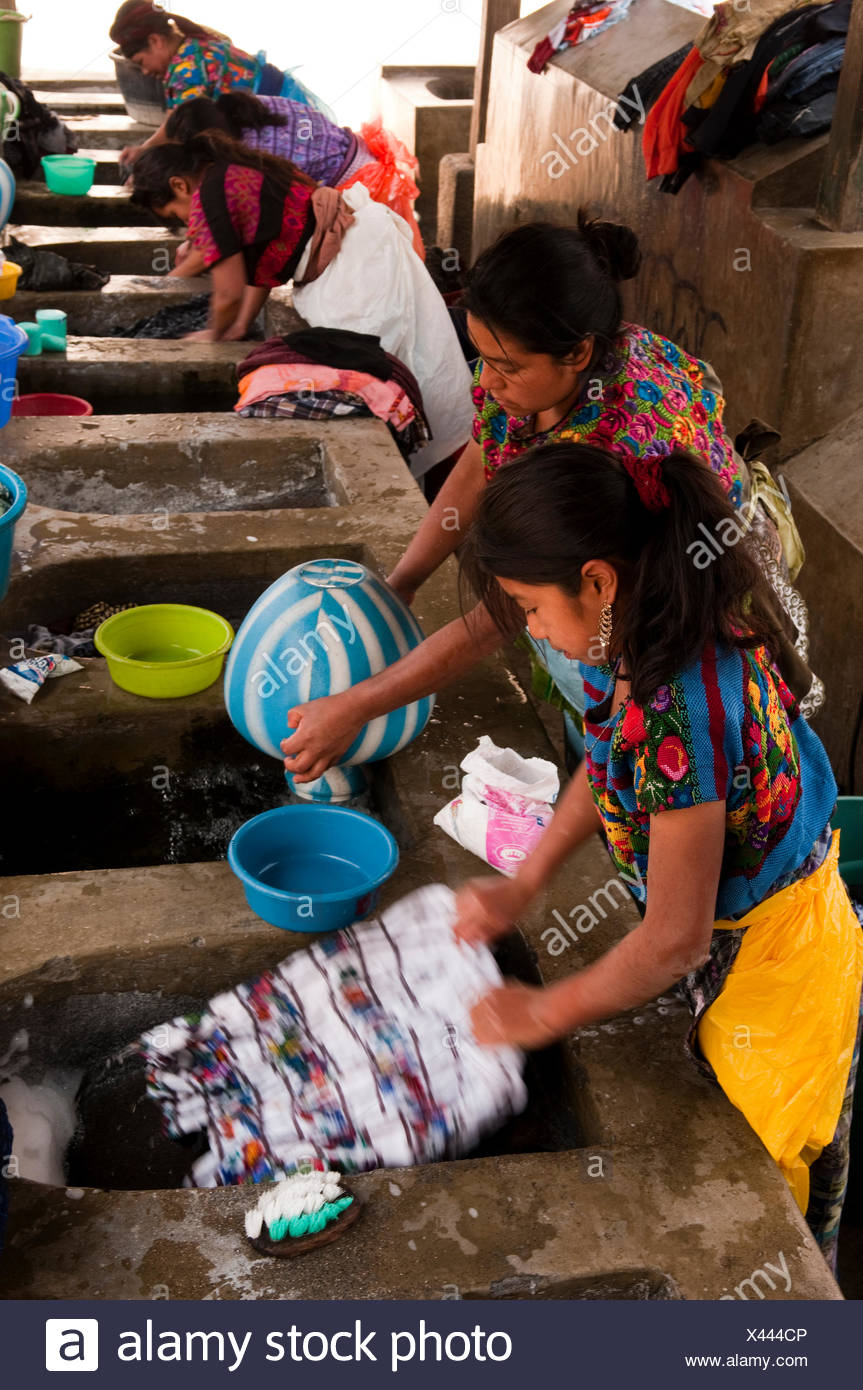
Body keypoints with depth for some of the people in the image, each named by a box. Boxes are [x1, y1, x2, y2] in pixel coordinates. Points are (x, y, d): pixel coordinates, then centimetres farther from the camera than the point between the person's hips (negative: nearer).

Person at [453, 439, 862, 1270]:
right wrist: (522, 884, 3)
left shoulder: (681, 711, -37)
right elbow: (607, 767, 10)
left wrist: (542, 1015, -15)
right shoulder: (640, 646, -10)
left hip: (770, 972, -8)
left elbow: (675, 939, -28)